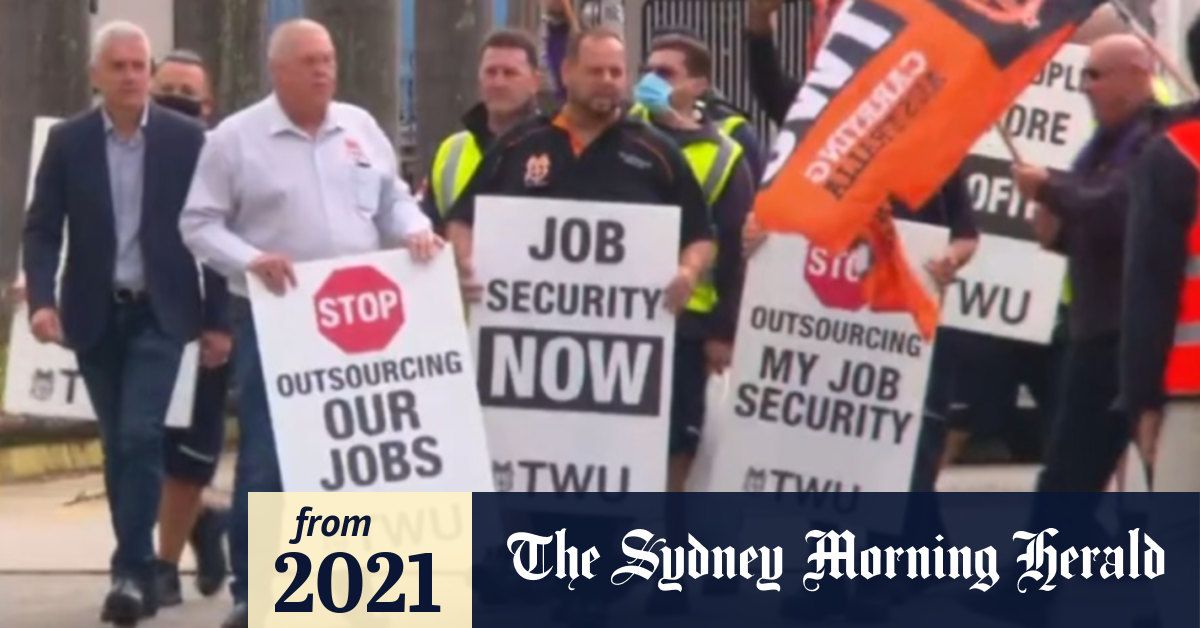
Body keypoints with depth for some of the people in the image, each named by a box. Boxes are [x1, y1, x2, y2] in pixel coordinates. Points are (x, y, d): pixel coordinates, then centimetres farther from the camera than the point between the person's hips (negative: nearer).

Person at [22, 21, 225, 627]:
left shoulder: (186, 138, -2)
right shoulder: (68, 141, 1)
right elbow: (42, 228, 1)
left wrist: (217, 318, -1)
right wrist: (41, 299, -15)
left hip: (159, 312, -2)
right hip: (95, 315, 2)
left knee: (140, 435, -16)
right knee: (118, 445, 9)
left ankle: (132, 571, -14)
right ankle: (138, 566, 19)